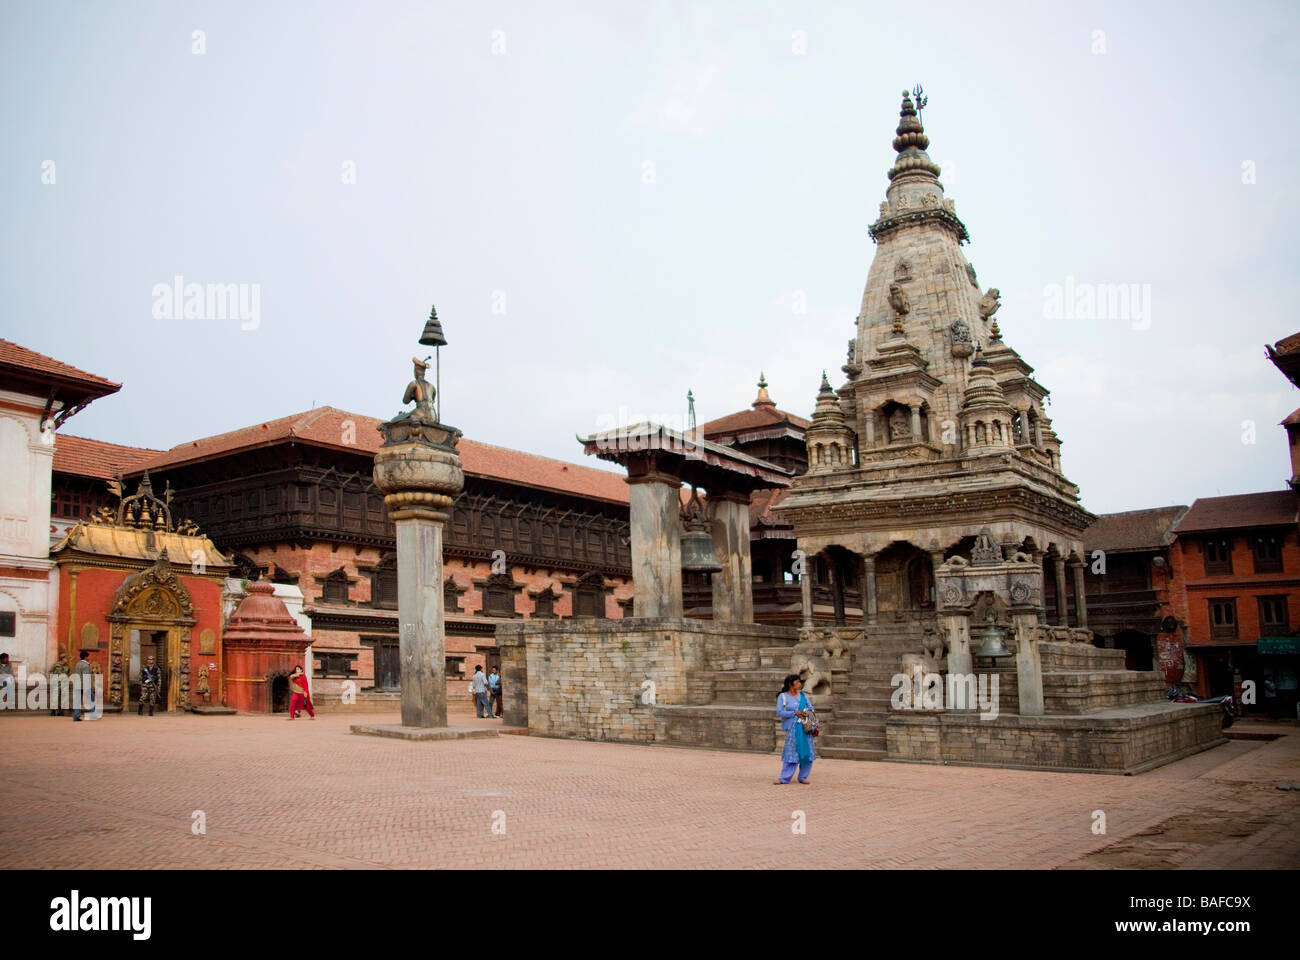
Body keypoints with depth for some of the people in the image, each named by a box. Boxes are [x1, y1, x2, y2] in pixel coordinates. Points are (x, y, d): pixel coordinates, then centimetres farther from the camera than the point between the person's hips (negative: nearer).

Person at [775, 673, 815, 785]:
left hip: (806, 727, 5)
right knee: (792, 753, -4)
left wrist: (808, 712, -5)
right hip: (792, 728, -5)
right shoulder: (783, 697, -1)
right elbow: (779, 712, -8)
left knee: (807, 752, 4)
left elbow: (810, 707, 17)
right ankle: (784, 778, 4)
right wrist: (794, 713, -15)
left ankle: (803, 777, 16)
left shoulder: (803, 695, 13)